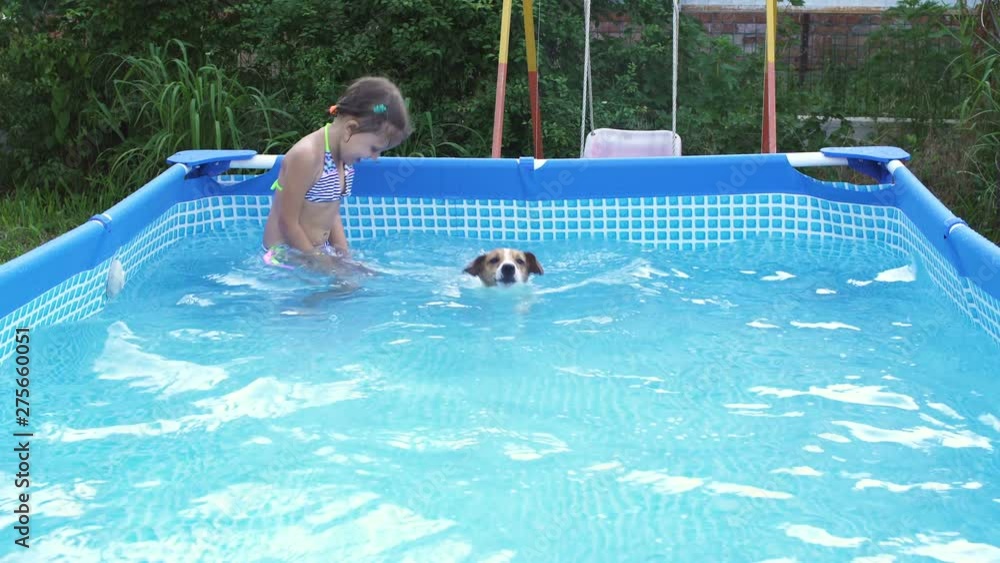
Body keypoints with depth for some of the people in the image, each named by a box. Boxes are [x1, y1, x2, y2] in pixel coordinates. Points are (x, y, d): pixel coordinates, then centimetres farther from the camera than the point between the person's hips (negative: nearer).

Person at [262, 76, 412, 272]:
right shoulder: (306, 156, -23)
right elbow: (288, 222, -20)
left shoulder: (343, 157, 4)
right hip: (288, 255, -9)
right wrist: (320, 263, -14)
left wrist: (345, 256, 3)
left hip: (319, 251, 9)